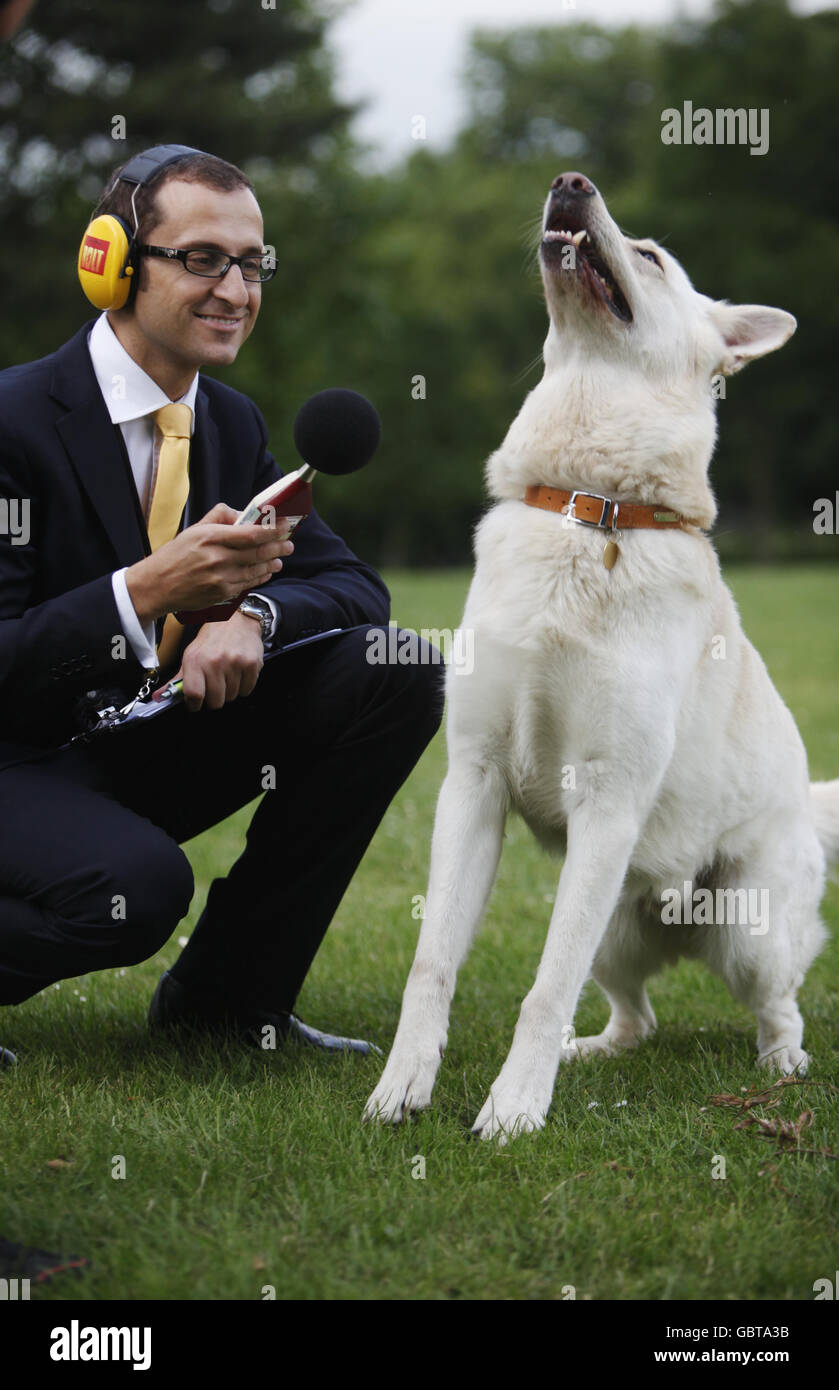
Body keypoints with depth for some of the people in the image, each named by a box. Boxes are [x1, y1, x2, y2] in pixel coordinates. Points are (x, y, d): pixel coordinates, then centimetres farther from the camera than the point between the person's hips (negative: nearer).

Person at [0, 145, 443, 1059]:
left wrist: (254, 616, -21)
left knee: (398, 676, -8)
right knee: (136, 886, -39)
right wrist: (142, 593, -37)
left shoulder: (233, 425, 6)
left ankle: (227, 992, 0)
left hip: (154, 742, 8)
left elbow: (355, 587, 3)